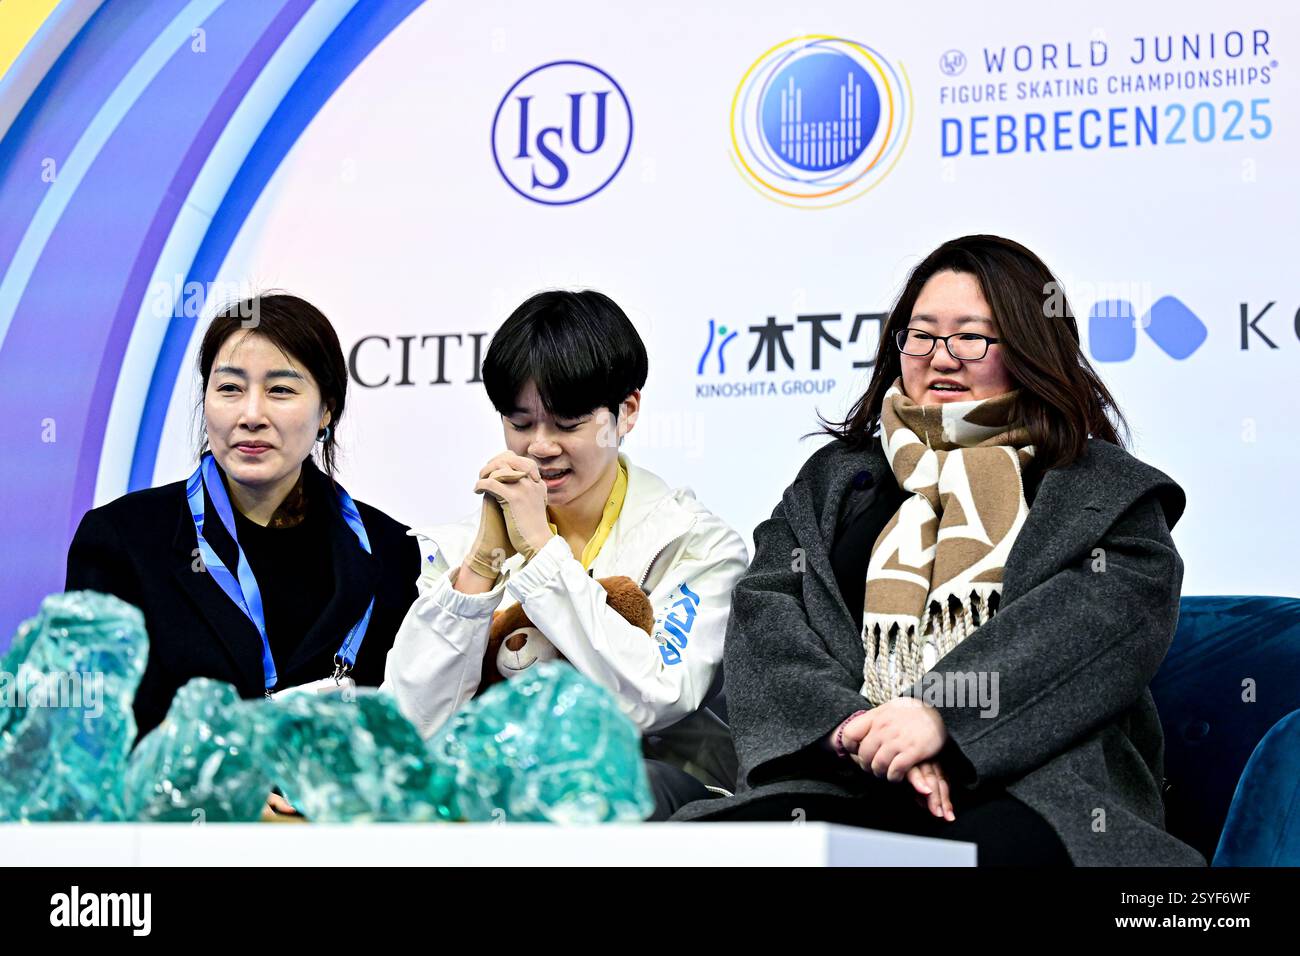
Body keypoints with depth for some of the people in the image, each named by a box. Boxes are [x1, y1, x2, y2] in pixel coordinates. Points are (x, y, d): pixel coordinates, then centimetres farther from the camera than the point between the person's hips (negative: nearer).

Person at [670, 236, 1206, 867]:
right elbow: (765, 616, 10)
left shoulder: (1109, 491, 15)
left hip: (1037, 784, -3)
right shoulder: (833, 480, 25)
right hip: (840, 782, 4)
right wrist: (857, 725, -11)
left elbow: (1099, 620, -4)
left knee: (993, 845, -40)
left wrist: (941, 717, -19)